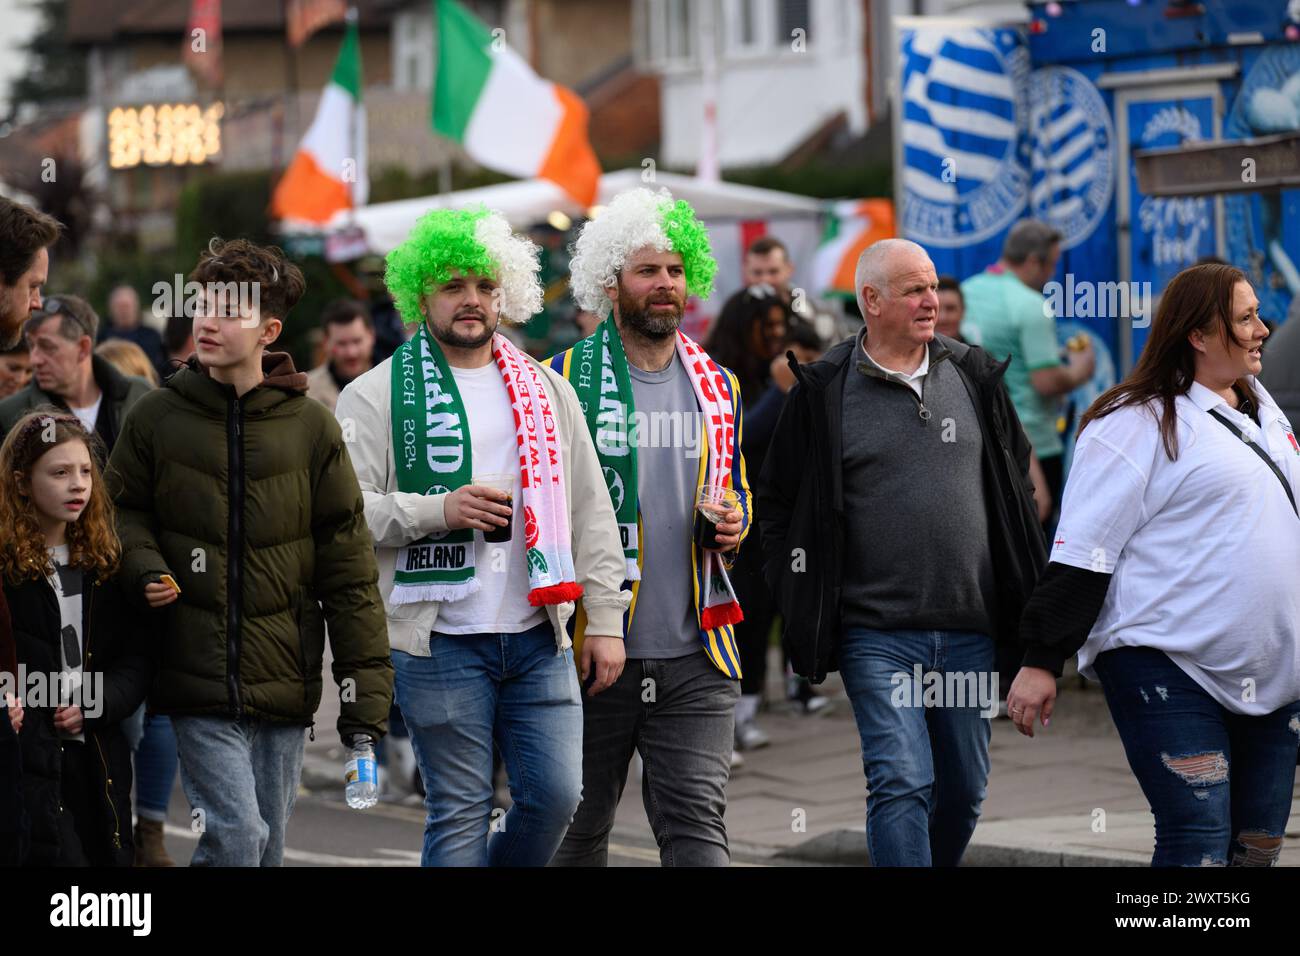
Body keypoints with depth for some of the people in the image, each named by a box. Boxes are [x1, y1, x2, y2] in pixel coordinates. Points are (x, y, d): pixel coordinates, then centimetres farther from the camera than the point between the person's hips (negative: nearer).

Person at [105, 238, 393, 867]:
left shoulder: (311, 427, 2)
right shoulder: (157, 419, 1)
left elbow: (347, 566, 4)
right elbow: (121, 512, 14)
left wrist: (364, 685, 0)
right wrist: (144, 569, -8)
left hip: (284, 683, 2)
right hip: (197, 674, -2)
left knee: (267, 846, 9)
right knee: (234, 832, -15)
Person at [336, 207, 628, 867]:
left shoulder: (546, 390, 14)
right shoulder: (378, 395, 1)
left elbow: (590, 509, 14)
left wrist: (606, 620, 7)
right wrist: (438, 511, -18)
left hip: (539, 638, 4)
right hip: (440, 640, -4)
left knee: (556, 794, -2)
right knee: (460, 811, -1)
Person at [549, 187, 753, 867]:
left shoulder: (719, 389, 12)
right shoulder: (564, 381, -2)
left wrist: (734, 522, 1)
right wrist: (581, 623, -9)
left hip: (696, 660, 3)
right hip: (592, 653, -2)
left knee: (697, 823, -6)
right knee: (579, 830, 8)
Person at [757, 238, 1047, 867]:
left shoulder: (975, 377, 9)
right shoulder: (824, 391, -1)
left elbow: (1016, 480, 19)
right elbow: (777, 499, 6)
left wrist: (1024, 591, 13)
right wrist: (800, 594, 0)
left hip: (970, 630, 4)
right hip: (876, 633, -4)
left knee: (965, 786, 11)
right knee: (901, 782, -13)